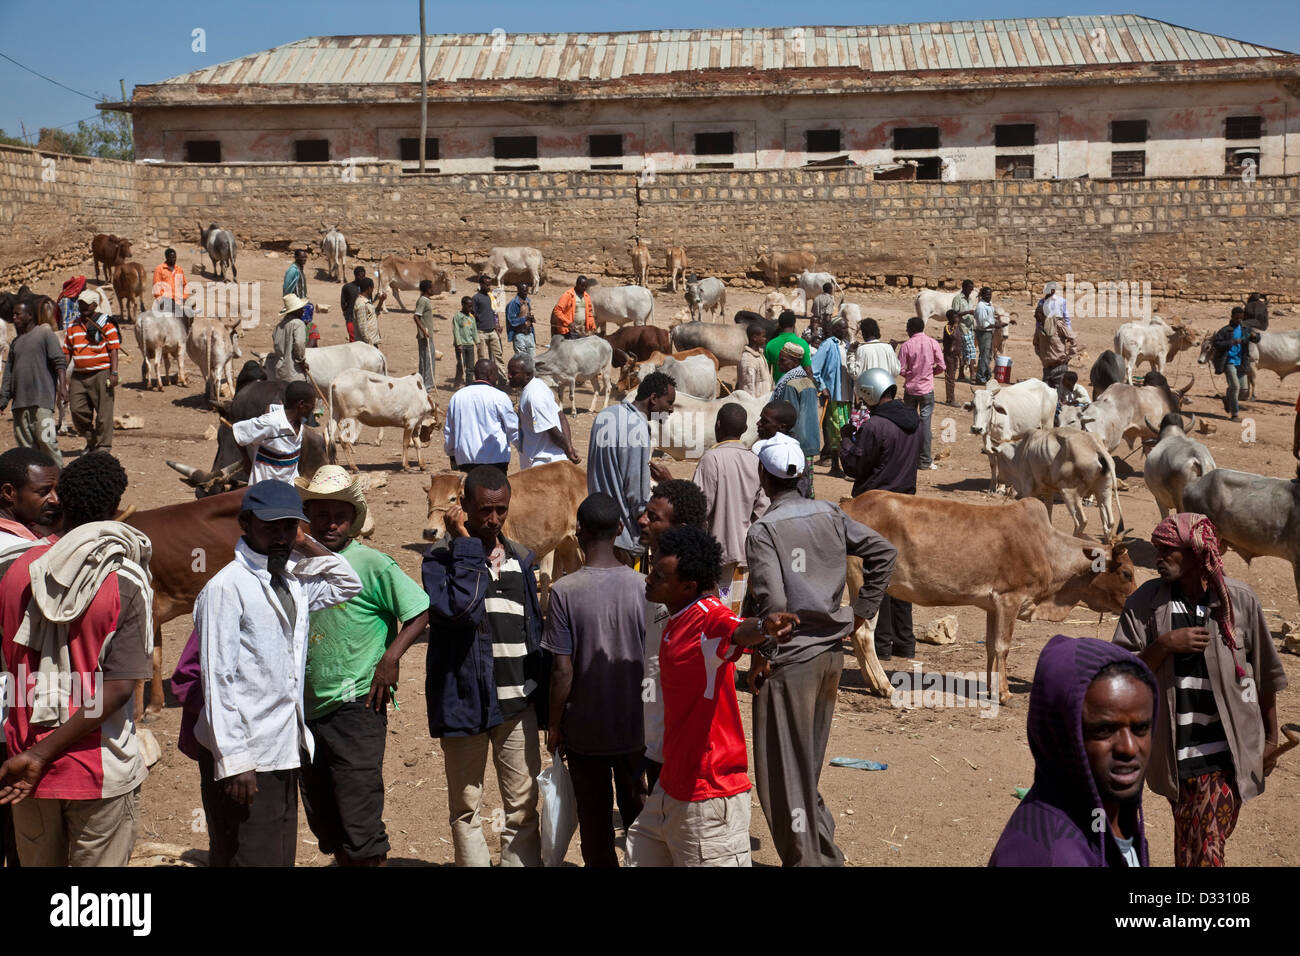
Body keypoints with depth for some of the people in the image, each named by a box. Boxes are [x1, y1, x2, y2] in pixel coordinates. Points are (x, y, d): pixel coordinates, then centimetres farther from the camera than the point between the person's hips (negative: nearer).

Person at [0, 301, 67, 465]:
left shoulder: (45, 334, 1)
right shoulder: (15, 342, 21)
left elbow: (60, 361, -9)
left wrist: (62, 385, -21)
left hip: (41, 398, -7)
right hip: (20, 400, 7)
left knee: (45, 439, -13)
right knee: (25, 443, 4)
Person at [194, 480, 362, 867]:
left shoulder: (294, 581, 11)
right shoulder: (226, 586, -12)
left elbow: (347, 584, 29)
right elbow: (218, 678, -15)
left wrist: (305, 544, 13)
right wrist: (233, 761, -18)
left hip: (286, 750, 8)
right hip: (244, 759, -8)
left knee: (281, 858, 13)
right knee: (249, 859, -4)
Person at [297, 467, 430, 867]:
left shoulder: (372, 565, -7)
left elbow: (420, 612, -7)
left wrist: (390, 657, -16)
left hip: (355, 707, -6)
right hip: (306, 711, 6)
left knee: (359, 830, -8)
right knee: (326, 829, 15)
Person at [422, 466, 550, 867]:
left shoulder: (521, 560, 10)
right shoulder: (441, 558, -5)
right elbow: (461, 608, -24)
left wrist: (544, 700, 13)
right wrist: (466, 545, -18)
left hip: (517, 700, 4)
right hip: (464, 699, -3)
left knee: (524, 805, 5)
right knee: (465, 807, 9)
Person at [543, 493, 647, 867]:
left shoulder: (564, 591, -14)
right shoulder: (642, 587, -8)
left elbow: (562, 671, -13)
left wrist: (554, 725, 0)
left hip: (584, 729, -2)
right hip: (635, 726, 2)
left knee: (594, 821, 11)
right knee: (637, 811, 17)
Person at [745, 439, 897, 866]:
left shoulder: (763, 530, -15)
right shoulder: (829, 515, 4)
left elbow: (771, 600, -24)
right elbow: (884, 552, 5)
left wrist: (761, 657, -11)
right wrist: (862, 611, 9)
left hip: (790, 659, -7)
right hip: (831, 654, 7)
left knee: (784, 771, 4)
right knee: (809, 763, 21)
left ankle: (806, 858, 9)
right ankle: (824, 852, 29)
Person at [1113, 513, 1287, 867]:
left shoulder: (1239, 599, -7)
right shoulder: (1145, 602, -5)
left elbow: (1265, 675, 4)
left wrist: (1270, 738, 10)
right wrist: (1165, 645, -20)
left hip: (1227, 752, -2)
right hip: (1174, 748, 2)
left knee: (1208, 847, -6)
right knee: (1185, 841, 16)